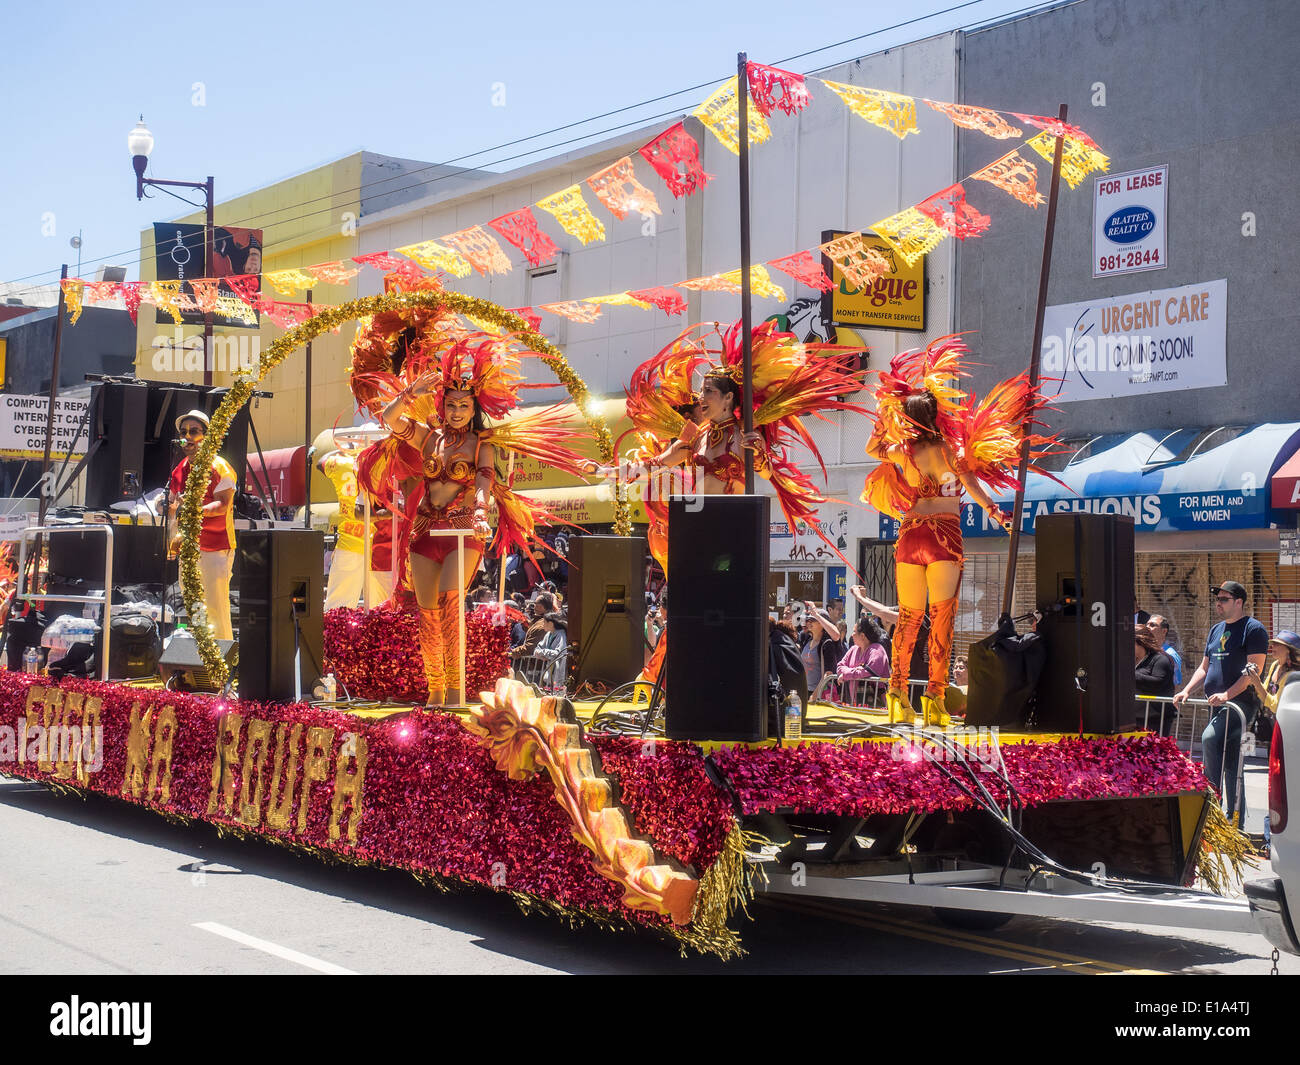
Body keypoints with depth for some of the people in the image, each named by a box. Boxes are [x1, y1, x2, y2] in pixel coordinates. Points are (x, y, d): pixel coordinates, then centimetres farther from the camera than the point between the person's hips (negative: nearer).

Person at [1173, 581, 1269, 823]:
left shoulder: (1253, 629, -6)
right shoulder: (1216, 630, 19)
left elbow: (1254, 670, -15)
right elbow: (1204, 668, 23)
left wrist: (1227, 694, -24)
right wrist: (1186, 691, 7)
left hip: (1241, 702, -8)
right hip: (1219, 705, 8)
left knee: (1210, 738, -28)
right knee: (1231, 763, 8)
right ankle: (1235, 819, 12)